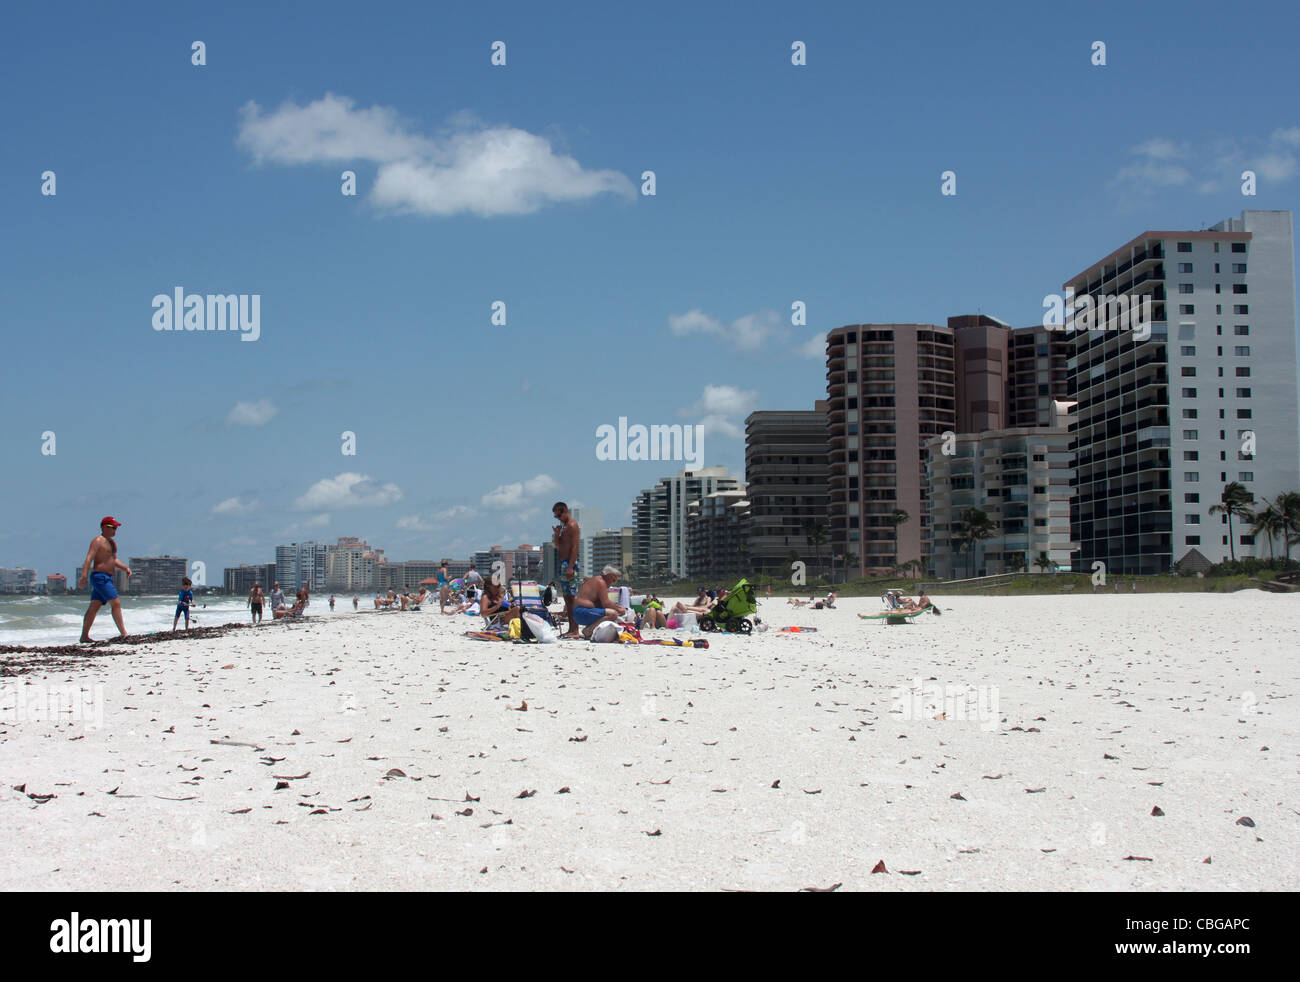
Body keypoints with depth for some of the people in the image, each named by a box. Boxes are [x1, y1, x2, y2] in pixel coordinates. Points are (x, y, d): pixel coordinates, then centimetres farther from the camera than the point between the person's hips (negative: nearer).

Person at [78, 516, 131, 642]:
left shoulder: (112, 542, 19)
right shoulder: (98, 541, -11)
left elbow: (114, 559, 26)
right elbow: (89, 559, -19)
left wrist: (125, 568, 9)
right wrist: (83, 577, -27)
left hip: (107, 578, 10)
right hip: (100, 576, -10)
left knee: (94, 607, 9)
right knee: (116, 603, -13)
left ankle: (84, 636, 10)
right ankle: (123, 634, -13)